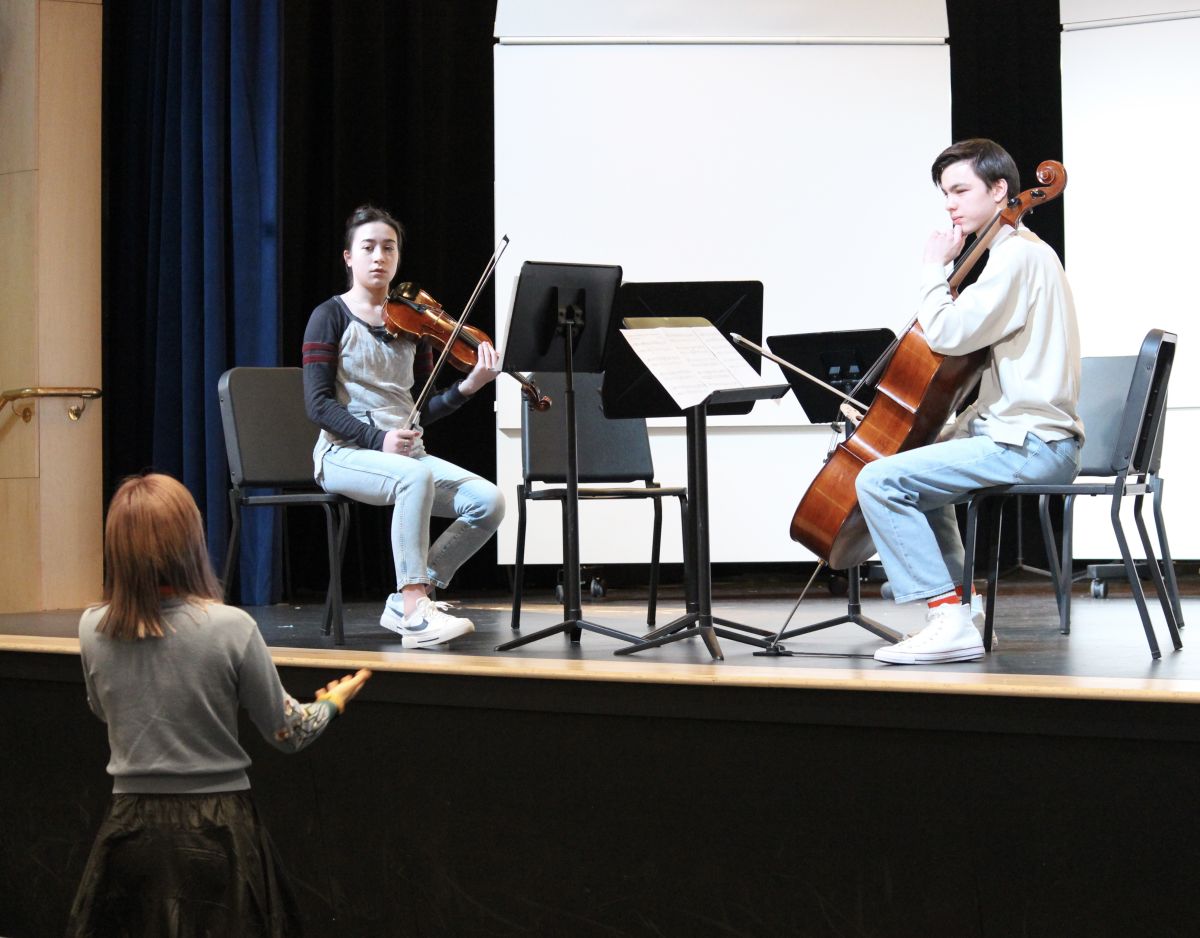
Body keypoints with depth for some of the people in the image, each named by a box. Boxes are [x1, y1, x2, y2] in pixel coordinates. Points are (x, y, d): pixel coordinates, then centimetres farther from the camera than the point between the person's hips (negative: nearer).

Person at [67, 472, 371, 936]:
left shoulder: (93, 630, -7)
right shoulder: (231, 627, -15)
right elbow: (286, 732, -4)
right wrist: (332, 702, 17)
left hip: (130, 828, 2)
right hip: (217, 829, -2)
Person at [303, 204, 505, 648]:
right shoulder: (331, 317, 0)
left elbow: (423, 411, 12)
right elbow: (318, 404, -10)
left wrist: (467, 387, -6)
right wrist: (378, 438, -22)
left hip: (407, 452, 6)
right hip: (346, 453, -6)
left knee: (489, 501, -18)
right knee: (416, 476, -38)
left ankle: (408, 599, -6)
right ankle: (414, 614, -35)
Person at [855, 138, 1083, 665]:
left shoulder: (1018, 254, -14)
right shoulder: (1024, 251, 19)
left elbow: (948, 334, -23)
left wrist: (934, 267, -8)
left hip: (1031, 443, -11)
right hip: (1028, 435, 11)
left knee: (880, 479, -19)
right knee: (921, 470, 32)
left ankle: (951, 620, -19)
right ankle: (961, 608, 25)